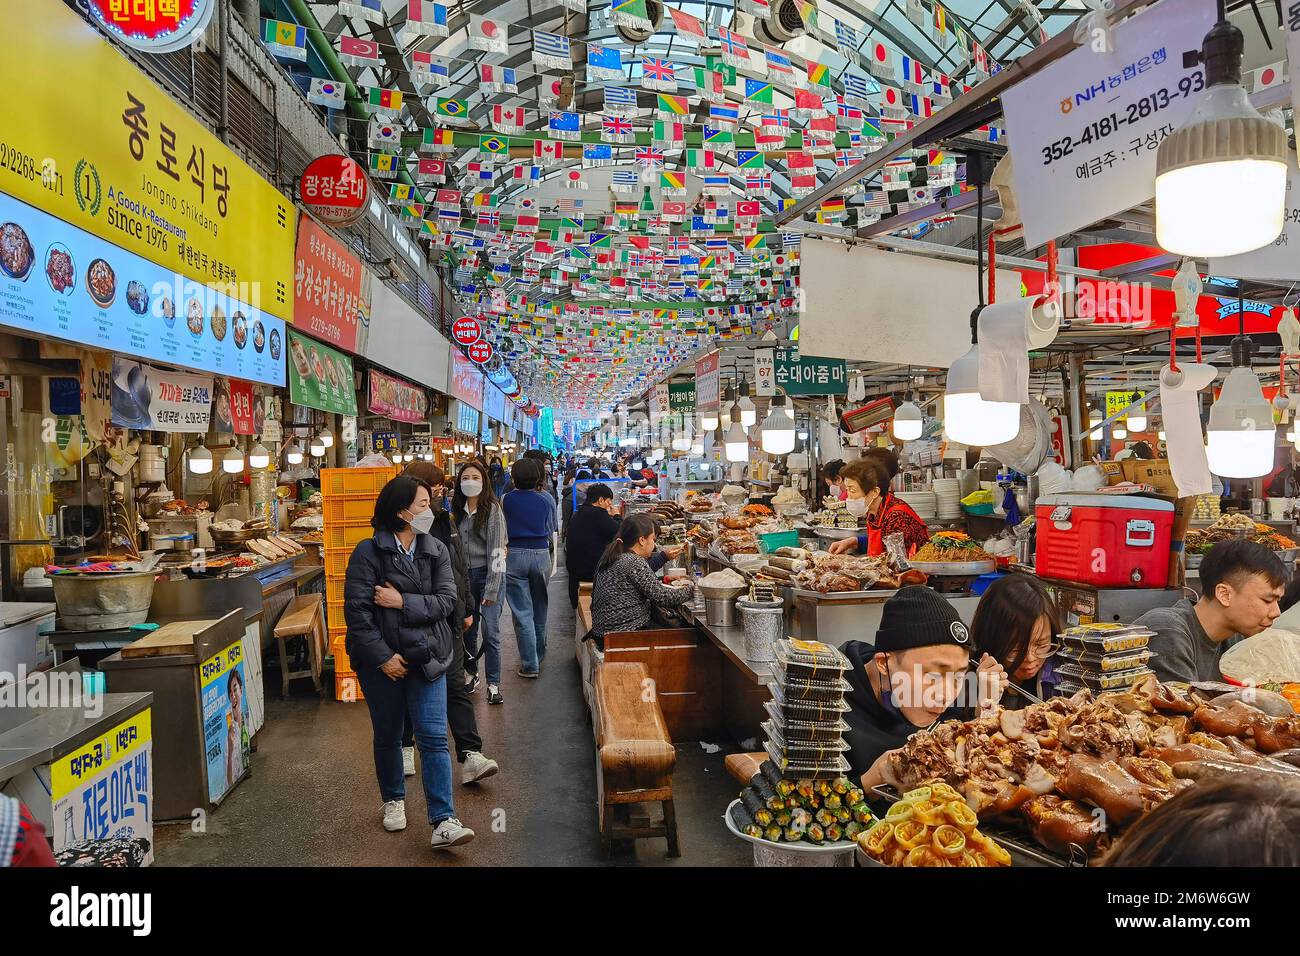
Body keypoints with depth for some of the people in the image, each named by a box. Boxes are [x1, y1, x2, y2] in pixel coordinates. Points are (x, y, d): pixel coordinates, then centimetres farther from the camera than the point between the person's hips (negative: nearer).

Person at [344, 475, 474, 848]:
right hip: (382, 660, -1)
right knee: (387, 736, 15)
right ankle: (393, 800, 38)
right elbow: (356, 610, -13)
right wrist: (382, 656, -16)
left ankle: (443, 822, -3)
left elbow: (446, 600, -7)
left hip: (426, 657, 2)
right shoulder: (368, 552, -9)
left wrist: (403, 602, -19)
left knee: (434, 737, -4)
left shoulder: (436, 550, 0)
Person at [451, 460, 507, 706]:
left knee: (490, 631, -5)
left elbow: (496, 551, -13)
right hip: (464, 575, 5)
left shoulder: (492, 510, -9)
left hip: (488, 574, -5)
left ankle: (493, 684, 5)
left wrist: (491, 590, -17)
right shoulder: (458, 510, 9)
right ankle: (471, 672, 30)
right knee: (467, 628, 10)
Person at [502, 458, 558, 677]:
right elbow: (551, 531, 8)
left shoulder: (507, 500, -5)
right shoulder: (545, 500, -2)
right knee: (539, 608, 19)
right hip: (541, 554, 2)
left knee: (522, 612, 1)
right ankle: (539, 654, 35)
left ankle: (530, 665, -1)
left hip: (514, 556, -2)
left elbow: (503, 529, 8)